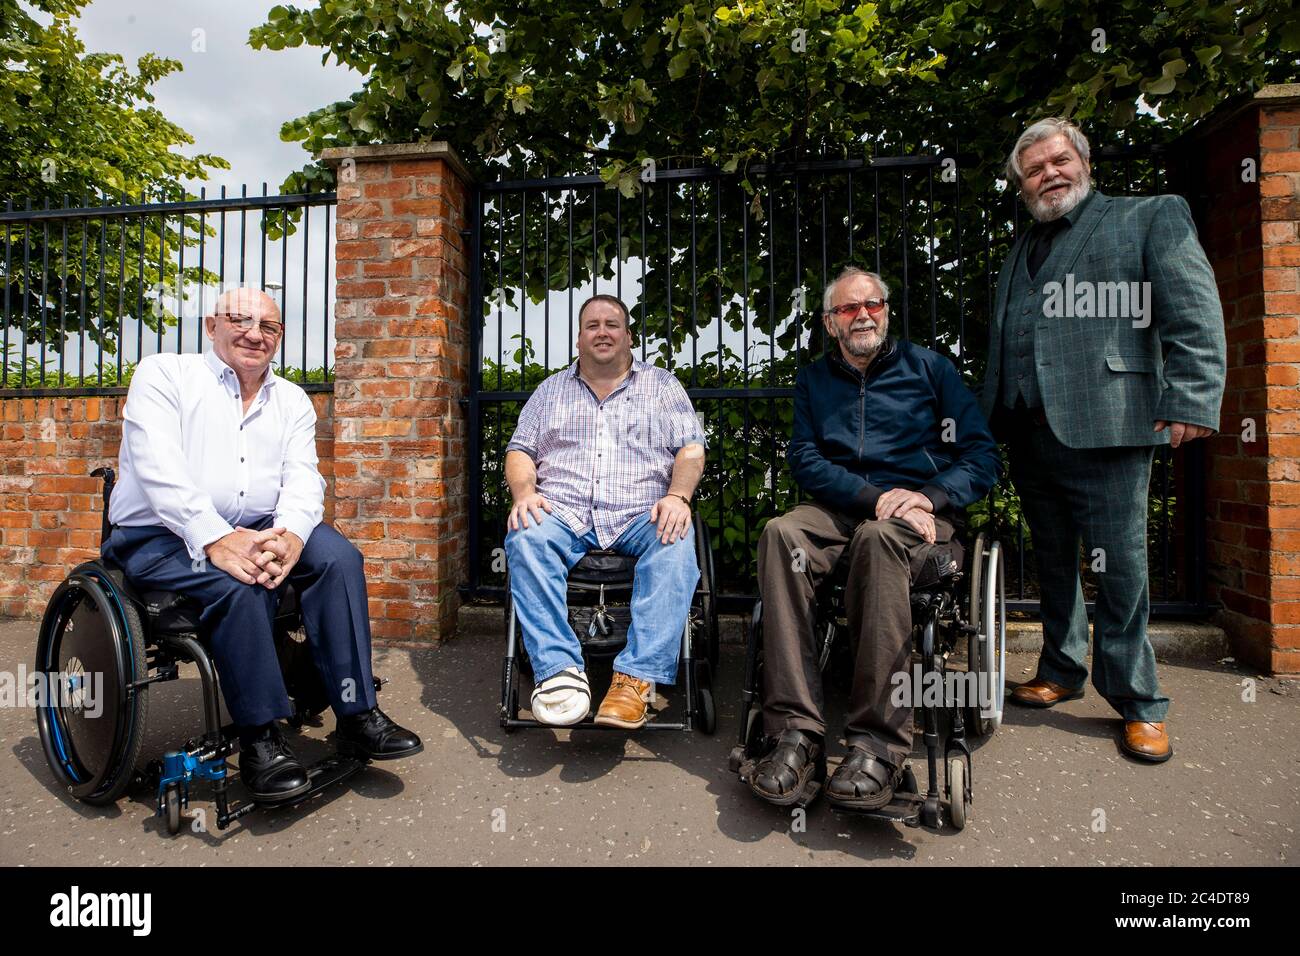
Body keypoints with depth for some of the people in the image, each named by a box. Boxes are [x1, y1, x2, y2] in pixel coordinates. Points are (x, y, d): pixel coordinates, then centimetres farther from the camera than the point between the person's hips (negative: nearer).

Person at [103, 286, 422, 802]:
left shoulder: (292, 401, 13)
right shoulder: (163, 374, 1)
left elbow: (303, 477, -2)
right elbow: (160, 470, -15)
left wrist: (288, 535, -25)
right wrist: (215, 539, -29)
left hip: (256, 531, 4)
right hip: (159, 537, -4)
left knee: (338, 556, -21)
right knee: (239, 582, -33)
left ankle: (357, 714, -17)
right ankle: (260, 738, -19)